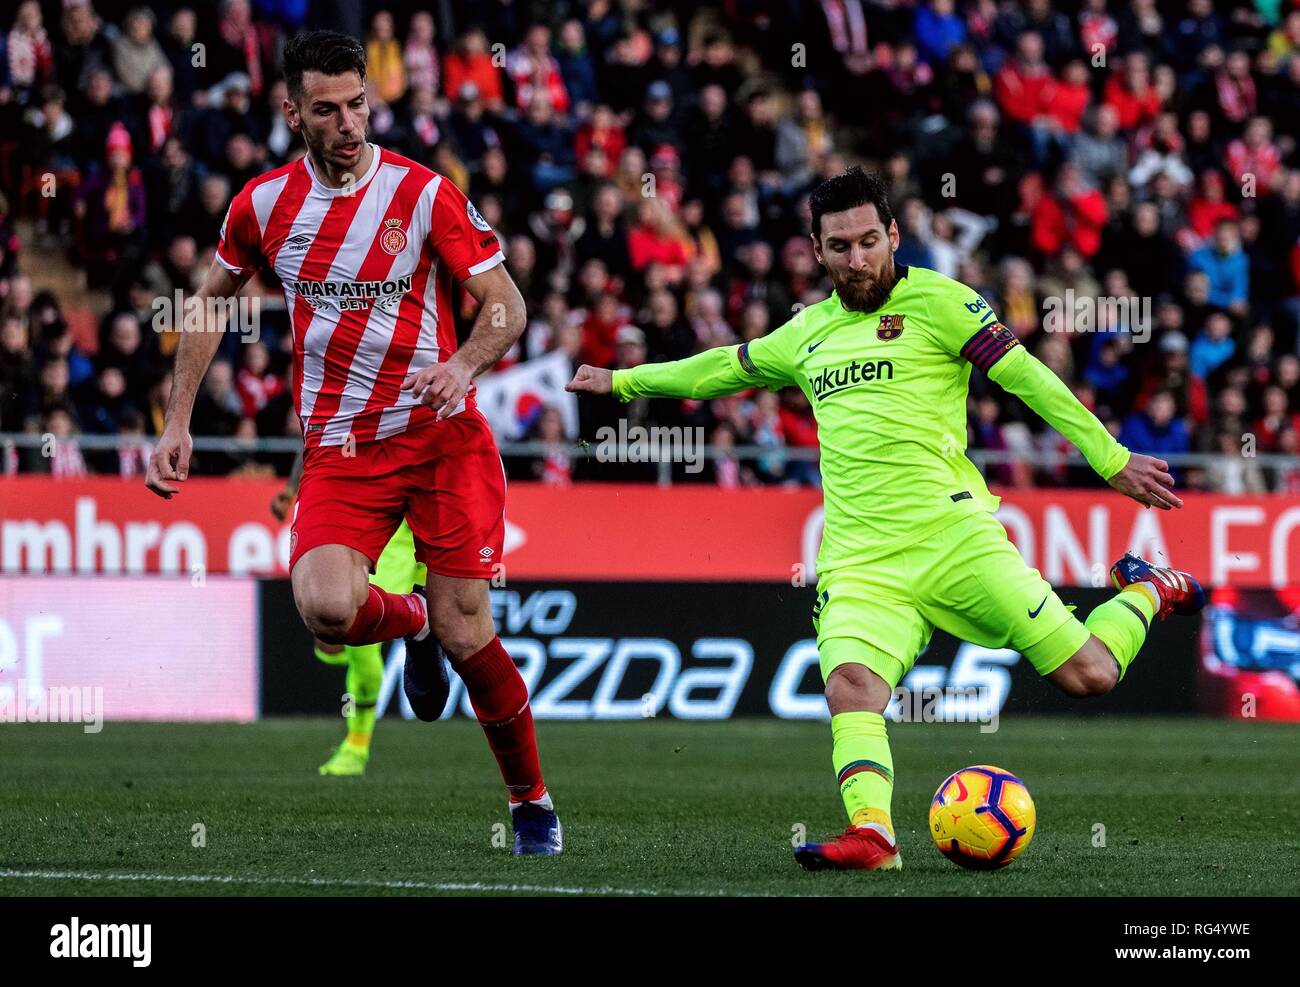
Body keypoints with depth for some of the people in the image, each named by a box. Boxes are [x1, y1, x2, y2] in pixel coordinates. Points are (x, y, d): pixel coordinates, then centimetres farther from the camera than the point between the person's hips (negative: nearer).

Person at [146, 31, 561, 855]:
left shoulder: (424, 193, -7)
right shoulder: (265, 203, 1)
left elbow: (507, 306, -4)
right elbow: (211, 301, 17)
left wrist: (463, 365, -25)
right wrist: (178, 423, 11)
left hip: (443, 435, -2)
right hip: (340, 449, 2)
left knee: (466, 635, -7)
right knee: (327, 607, -24)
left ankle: (533, 803, 15)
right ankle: (411, 620, 14)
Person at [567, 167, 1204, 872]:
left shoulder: (934, 301, 2)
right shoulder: (808, 332, 18)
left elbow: (1027, 377, 0)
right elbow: (725, 368, 36)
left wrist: (1111, 459, -4)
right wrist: (624, 382, 44)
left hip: (952, 534, -4)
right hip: (859, 561, 4)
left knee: (1088, 676, -6)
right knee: (850, 683, -27)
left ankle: (1145, 593, 24)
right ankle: (870, 832, -39)